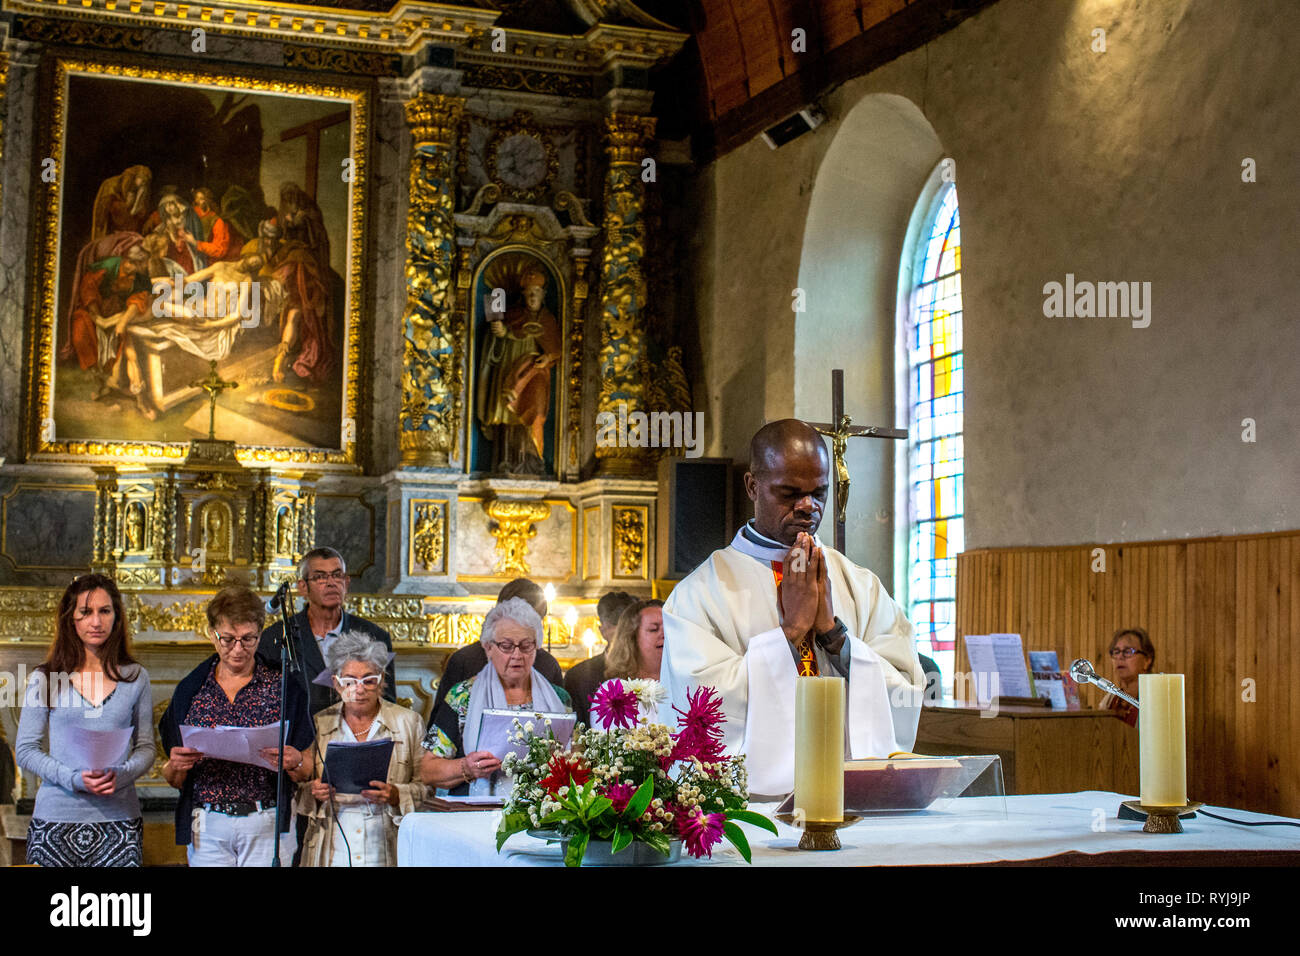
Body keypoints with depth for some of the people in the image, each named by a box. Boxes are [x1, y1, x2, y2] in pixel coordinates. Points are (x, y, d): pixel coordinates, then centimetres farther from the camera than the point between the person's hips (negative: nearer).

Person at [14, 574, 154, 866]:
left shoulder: (135, 678, 8)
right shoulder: (45, 679, 5)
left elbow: (146, 747, 10)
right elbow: (25, 750, 3)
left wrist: (121, 775, -10)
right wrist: (74, 779, -12)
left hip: (118, 818, 1)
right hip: (55, 820, 0)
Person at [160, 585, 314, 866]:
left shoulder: (283, 688, 4)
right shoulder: (190, 690, 9)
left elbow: (307, 774, 5)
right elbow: (174, 780, 12)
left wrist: (294, 763, -16)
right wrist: (176, 766, -10)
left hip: (267, 825, -2)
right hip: (206, 827, 2)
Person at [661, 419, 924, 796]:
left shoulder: (862, 587, 12)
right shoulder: (700, 592, 2)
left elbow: (906, 704, 4)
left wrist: (832, 630, -6)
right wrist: (792, 629, -8)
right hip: (750, 800, -1)